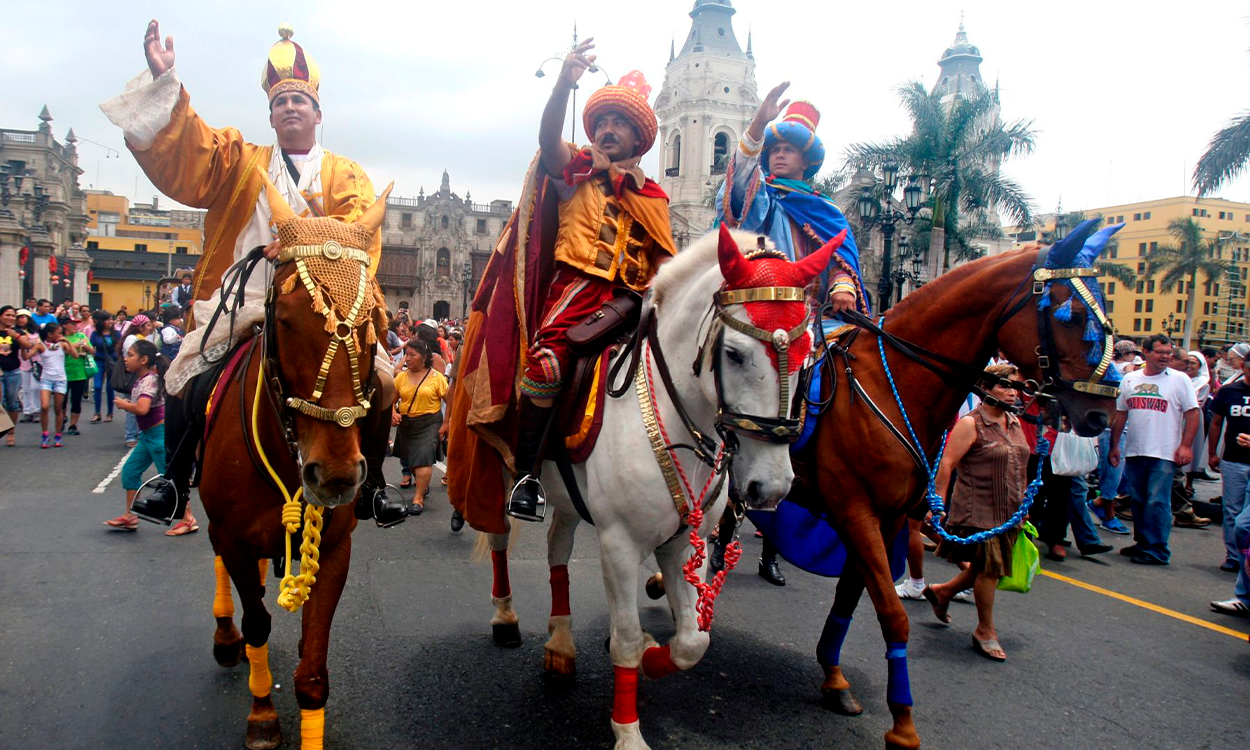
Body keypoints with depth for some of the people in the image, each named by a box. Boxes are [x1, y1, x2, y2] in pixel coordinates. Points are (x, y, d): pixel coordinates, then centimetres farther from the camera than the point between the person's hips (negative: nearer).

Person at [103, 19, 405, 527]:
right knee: (184, 380, -11)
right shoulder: (240, 163, 17)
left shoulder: (346, 175, 13)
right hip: (243, 306, 1)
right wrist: (163, 81, -11)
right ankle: (174, 487, 10)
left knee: (380, 381, -14)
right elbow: (182, 154, 1)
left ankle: (371, 489, 2)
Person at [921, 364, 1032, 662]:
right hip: (979, 511, -7)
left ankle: (941, 591, 36)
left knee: (989, 569, 13)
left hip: (1009, 512, 8)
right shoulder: (971, 424, -13)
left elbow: (1019, 467, 19)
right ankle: (985, 631, 16)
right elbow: (947, 464, -16)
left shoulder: (1014, 422, 10)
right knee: (989, 568, -3)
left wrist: (1023, 507, 19)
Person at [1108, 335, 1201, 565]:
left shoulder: (1179, 380, -2)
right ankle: (1143, 543, 24)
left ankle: (1158, 550, 1)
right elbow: (1120, 414, 14)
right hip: (1134, 451, 5)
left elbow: (1192, 413, -4)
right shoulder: (1130, 380, 9)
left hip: (1164, 454, -5)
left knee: (1157, 502, -6)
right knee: (1138, 501, 12)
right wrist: (1115, 446, 13)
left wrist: (1185, 446, -11)